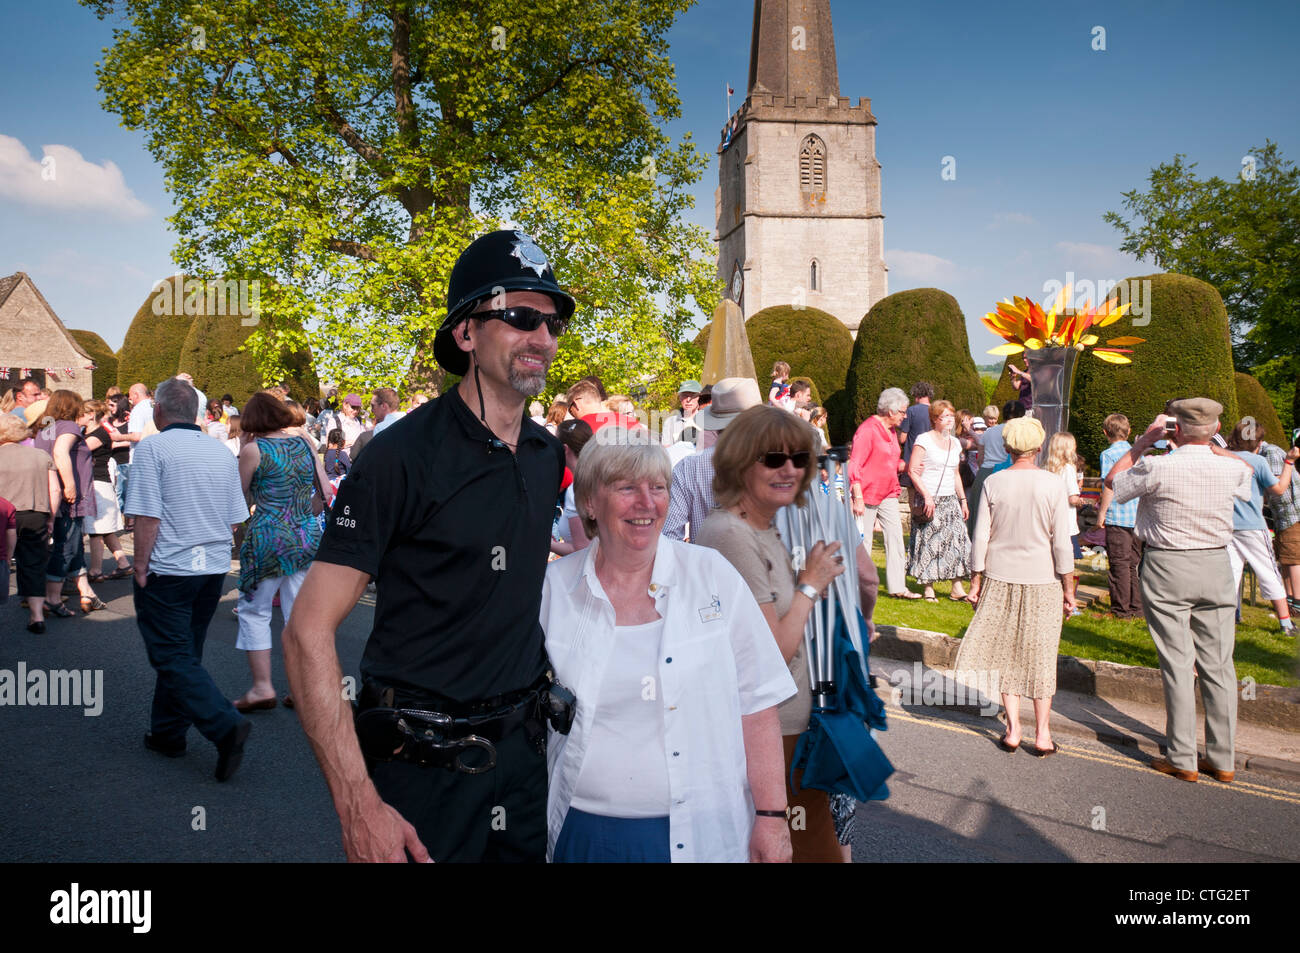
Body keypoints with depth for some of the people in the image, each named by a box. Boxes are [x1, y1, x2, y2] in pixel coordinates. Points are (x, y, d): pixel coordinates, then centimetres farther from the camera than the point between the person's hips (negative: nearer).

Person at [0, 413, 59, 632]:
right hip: (36, 516, 3)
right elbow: (55, 491, 6)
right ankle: (37, 614, 2)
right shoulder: (41, 456, 9)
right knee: (34, 564, 6)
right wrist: (50, 519, 13)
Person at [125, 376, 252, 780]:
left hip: (168, 570, -6)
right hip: (214, 567, 7)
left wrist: (140, 566, -7)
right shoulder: (221, 452, 9)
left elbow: (147, 517, -15)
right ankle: (168, 733, 27)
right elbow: (235, 520, 11)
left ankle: (227, 726, -17)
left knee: (174, 659, -3)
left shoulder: (153, 447, -10)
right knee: (184, 653, 17)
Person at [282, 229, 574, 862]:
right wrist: (359, 806, -24)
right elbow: (308, 631, -19)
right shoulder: (403, 455, -17)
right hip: (425, 762, -6)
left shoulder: (549, 455, 3)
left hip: (522, 743, 7)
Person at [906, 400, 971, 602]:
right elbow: (912, 470, -12)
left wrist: (963, 500, 18)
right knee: (929, 543, -3)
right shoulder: (924, 440, -7)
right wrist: (927, 496, -18)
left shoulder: (955, 443, 14)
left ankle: (957, 589, 5)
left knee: (958, 540, 0)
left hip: (950, 500, 6)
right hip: (929, 500, -6)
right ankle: (928, 588, 7)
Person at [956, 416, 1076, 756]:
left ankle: (1013, 729, 12)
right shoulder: (1053, 484, -8)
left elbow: (980, 539, -2)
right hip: (1043, 578, -1)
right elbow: (1061, 542, -7)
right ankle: (1042, 734, 14)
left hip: (1000, 577, 1)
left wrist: (976, 580, 7)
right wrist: (1068, 588, 1)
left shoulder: (993, 483, -4)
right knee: (1041, 656, 9)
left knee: (1007, 654, 11)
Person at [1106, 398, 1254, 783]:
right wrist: (1211, 445, 24)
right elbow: (1247, 472, 24)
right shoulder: (1231, 468, -2)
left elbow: (1113, 481, 5)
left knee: (1178, 664, 1)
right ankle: (1222, 759, 17)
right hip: (1216, 566, 4)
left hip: (1167, 568, -3)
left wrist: (1142, 442, 9)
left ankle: (1183, 759, 7)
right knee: (1218, 664, 9)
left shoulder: (1157, 468, -14)